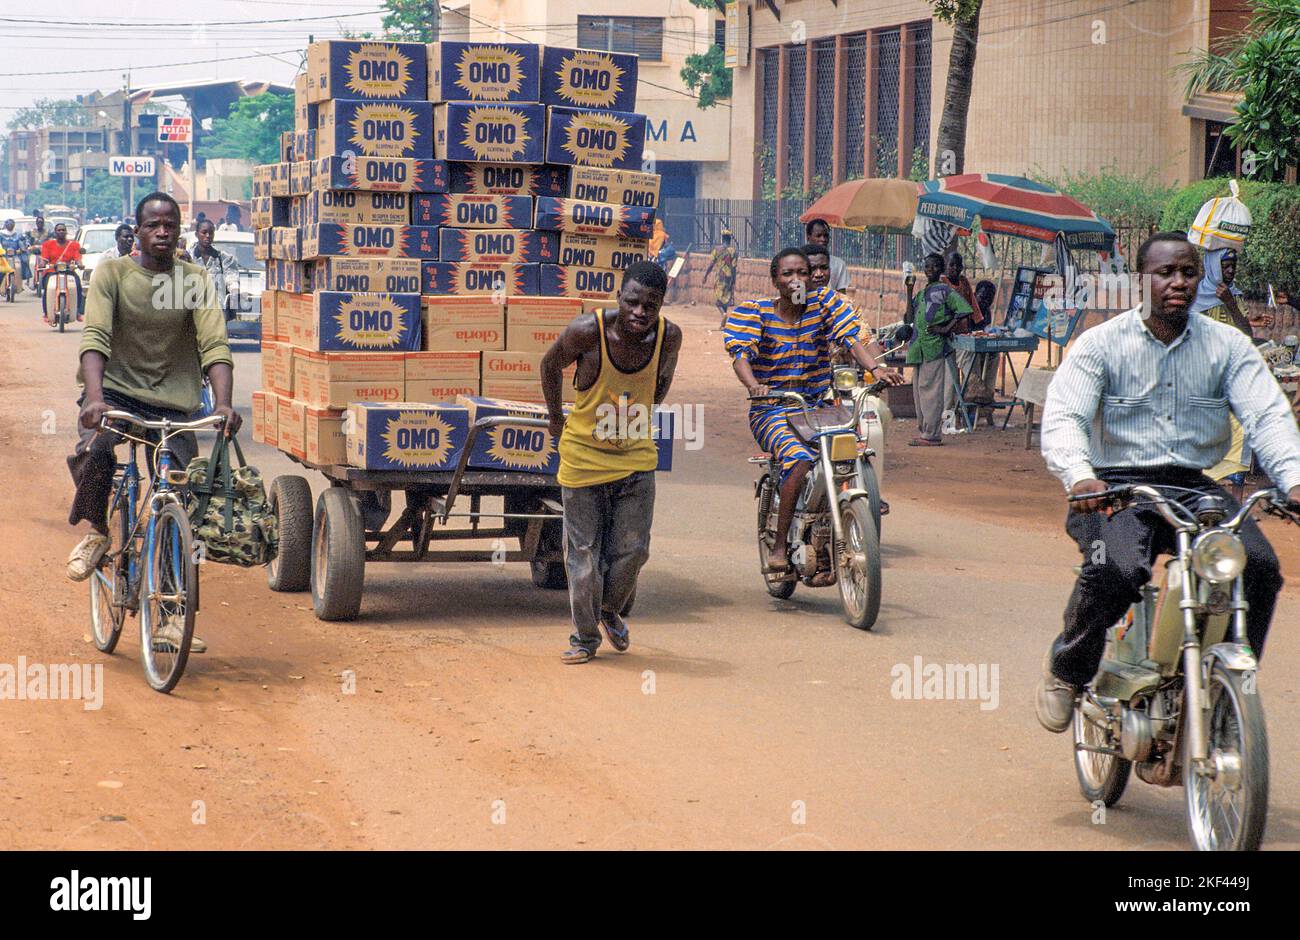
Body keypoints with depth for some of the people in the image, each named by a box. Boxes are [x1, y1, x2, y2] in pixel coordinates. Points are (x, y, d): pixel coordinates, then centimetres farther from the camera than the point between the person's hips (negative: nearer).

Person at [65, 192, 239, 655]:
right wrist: (95, 397, -34)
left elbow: (215, 345, -10)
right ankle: (95, 531, -4)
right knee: (94, 451, -34)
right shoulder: (112, 274, -3)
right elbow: (95, 338, -16)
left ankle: (167, 617, 6)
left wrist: (223, 404, -28)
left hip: (172, 404, 2)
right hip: (115, 390, -2)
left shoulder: (195, 282, 0)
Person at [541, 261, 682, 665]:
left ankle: (612, 612, 34)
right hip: (583, 456, -2)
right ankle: (585, 636, 21)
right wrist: (556, 420, 6)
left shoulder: (669, 336, -13)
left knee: (632, 549, 5)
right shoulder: (587, 331, -22)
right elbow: (550, 365, -2)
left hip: (637, 457, 2)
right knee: (584, 552, 5)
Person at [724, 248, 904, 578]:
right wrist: (754, 386, -36)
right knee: (801, 459, -33)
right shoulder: (754, 311, 0)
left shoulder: (825, 303, 7)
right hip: (772, 410, -4)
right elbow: (741, 354, -15)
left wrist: (876, 369, -25)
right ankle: (779, 549, -25)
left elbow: (851, 339, -6)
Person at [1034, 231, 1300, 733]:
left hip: (1193, 485, 3)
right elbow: (1062, 417, -11)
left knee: (1259, 565, -23)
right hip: (1117, 485, -3)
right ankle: (1067, 668, -4)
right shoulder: (1101, 343, 1)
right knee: (1116, 570, -33)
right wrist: (1080, 478, -33)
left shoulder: (1228, 345, 7)